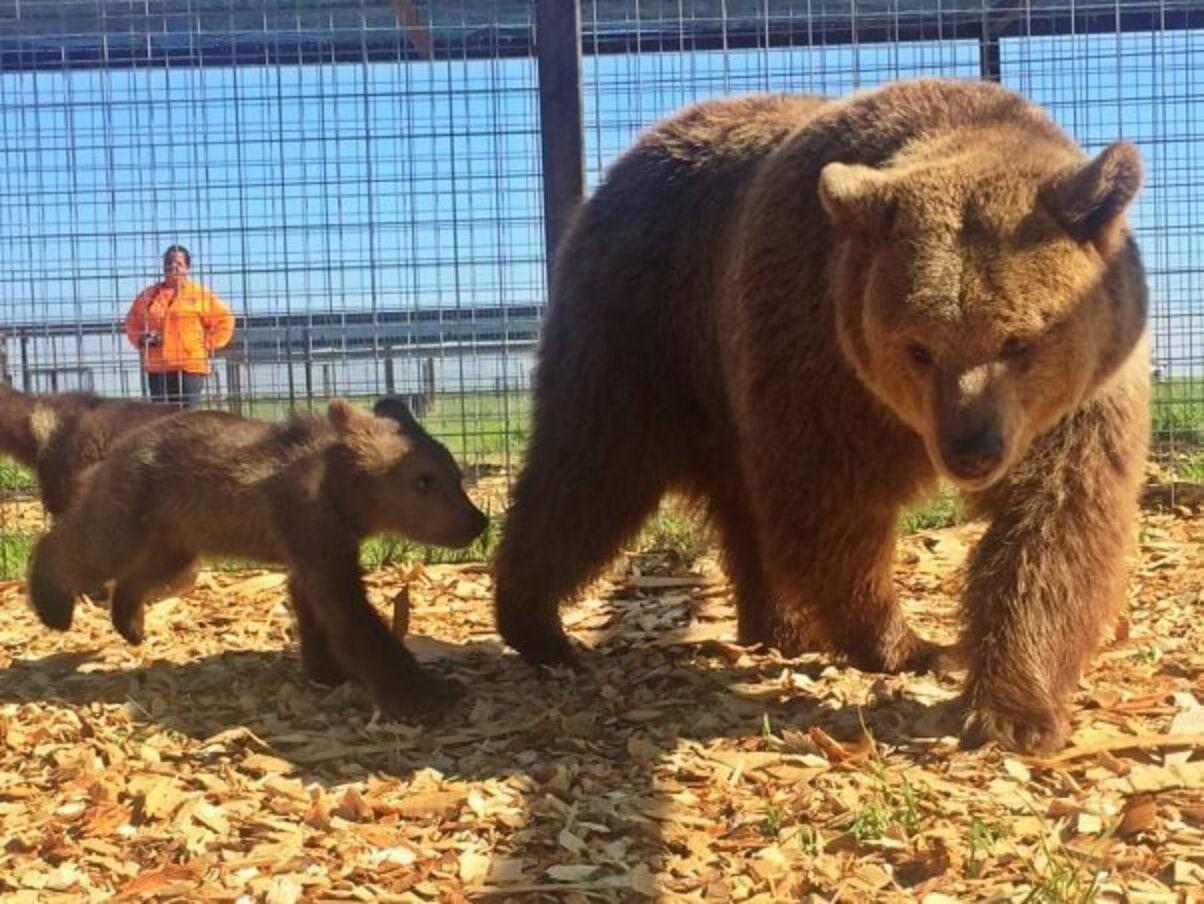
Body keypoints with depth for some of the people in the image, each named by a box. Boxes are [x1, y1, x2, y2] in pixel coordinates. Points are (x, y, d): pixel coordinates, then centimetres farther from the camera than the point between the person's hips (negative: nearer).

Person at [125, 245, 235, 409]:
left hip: (190, 367, -3)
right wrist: (141, 340, 4)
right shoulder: (149, 295, 11)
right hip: (157, 368, 3)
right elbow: (132, 322, 22)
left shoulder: (199, 294, 3)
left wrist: (208, 344, 0)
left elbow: (224, 320, 7)